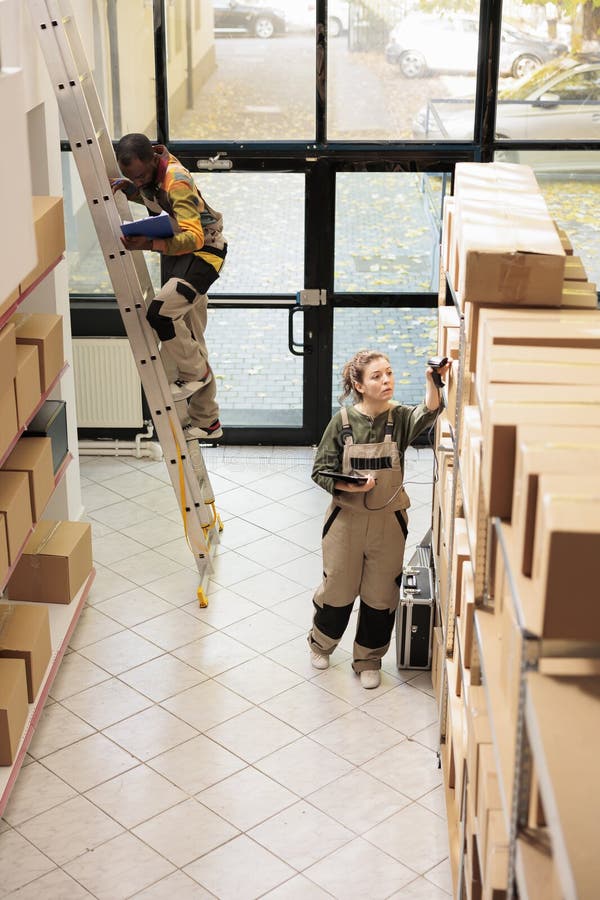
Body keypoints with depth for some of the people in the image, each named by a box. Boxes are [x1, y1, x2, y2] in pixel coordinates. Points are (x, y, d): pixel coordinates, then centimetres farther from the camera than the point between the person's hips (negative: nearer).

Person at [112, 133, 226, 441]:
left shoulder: (177, 182, -29)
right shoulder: (149, 170, -3)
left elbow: (194, 238, -37)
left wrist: (151, 244, -50)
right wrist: (126, 188, -1)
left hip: (203, 251, -9)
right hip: (176, 251, 9)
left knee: (160, 313, -30)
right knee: (190, 338, 12)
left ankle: (195, 372, -4)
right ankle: (206, 422, 22)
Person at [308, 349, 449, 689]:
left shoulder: (400, 417, -10)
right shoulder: (343, 421, -9)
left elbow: (427, 415, -33)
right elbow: (321, 471, -5)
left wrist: (432, 382, -52)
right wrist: (350, 486, -24)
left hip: (389, 522, 1)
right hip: (346, 520, -1)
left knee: (381, 595, 11)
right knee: (337, 588, 14)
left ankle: (369, 660, 32)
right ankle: (321, 643, 42)